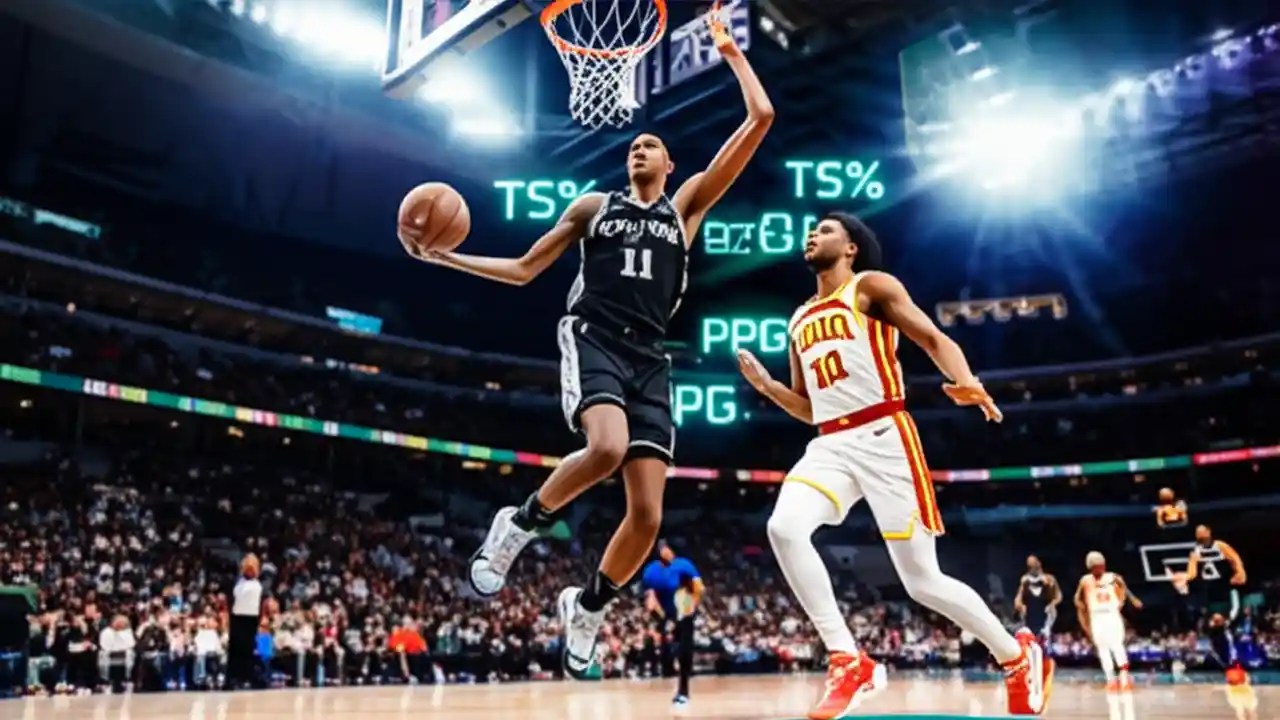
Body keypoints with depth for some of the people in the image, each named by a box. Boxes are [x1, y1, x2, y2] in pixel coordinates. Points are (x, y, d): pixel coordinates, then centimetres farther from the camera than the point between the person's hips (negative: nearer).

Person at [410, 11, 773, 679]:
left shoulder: (686, 205, 16)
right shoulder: (593, 205, 17)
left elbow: (760, 118, 13)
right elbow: (525, 268, 21)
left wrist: (732, 53, 19)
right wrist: (449, 256, 14)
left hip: (648, 357, 2)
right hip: (592, 340, -2)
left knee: (647, 514, -5)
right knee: (607, 446, -36)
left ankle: (586, 606, 19)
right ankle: (520, 522, -10)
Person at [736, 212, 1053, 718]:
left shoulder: (871, 286, 5)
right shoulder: (800, 322, 23)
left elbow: (935, 340, -5)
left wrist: (966, 382, -25)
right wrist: (765, 384, 9)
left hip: (883, 437, -5)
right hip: (830, 445, 6)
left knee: (923, 582, -3)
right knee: (784, 528, -24)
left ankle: (1020, 657, 22)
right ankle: (849, 663, -15)